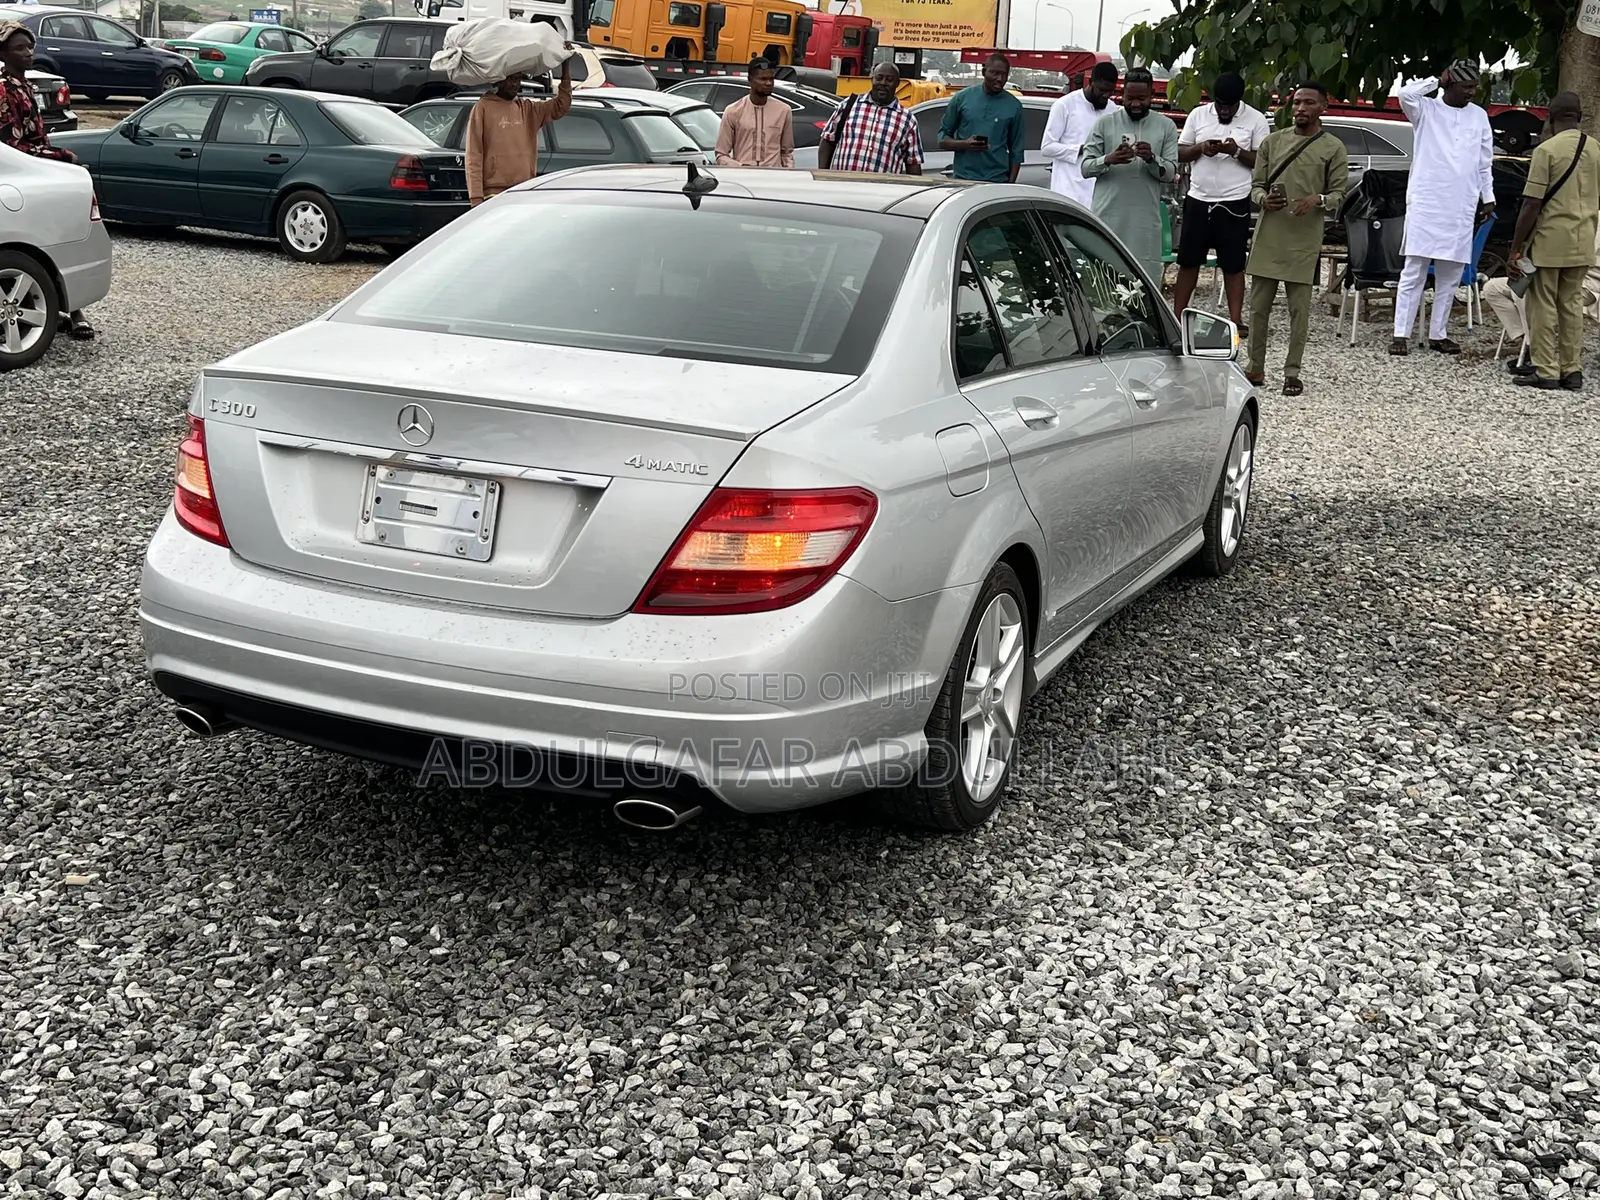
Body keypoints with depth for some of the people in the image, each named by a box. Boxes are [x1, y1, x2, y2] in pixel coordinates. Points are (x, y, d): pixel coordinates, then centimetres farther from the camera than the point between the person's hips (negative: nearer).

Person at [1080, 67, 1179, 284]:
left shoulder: (1166, 127, 9)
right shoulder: (1106, 123, 7)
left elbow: (1170, 173, 5)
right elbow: (1085, 167, 4)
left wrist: (1152, 159, -15)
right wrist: (1109, 160, -16)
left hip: (1145, 222, 1)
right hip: (1108, 217, -1)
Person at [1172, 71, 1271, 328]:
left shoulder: (1256, 120, -2)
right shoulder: (1198, 115, 6)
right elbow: (1179, 153, 7)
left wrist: (1237, 151, -19)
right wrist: (1200, 148, -13)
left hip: (1234, 203, -3)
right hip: (1198, 200, 3)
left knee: (1233, 266, 2)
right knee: (1188, 261, 8)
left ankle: (1236, 319, 6)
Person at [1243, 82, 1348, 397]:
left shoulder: (1333, 148, 5)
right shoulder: (1273, 141, 12)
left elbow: (1338, 194, 4)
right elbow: (1256, 186, 13)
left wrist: (1318, 200, -18)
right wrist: (1264, 199, -10)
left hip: (1305, 240, -2)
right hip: (1268, 237, 2)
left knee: (1299, 309, 1)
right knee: (1259, 306, 4)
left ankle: (1292, 372, 7)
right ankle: (1256, 368, 13)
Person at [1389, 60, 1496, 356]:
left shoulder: (1479, 116, 14)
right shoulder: (1427, 109, 1)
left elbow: (1485, 163, 18)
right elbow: (1405, 94, -20)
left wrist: (1488, 198, 13)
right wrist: (1437, 82, -7)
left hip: (1461, 209, 5)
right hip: (1425, 204, -4)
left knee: (1450, 277, 6)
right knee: (1414, 272, -6)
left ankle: (1438, 334, 13)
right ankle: (1401, 335, -5)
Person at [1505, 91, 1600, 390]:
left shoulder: (1547, 150, -12)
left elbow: (1531, 206, -15)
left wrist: (1514, 250, -11)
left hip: (1549, 242, -6)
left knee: (1543, 306, 1)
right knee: (1572, 304, 12)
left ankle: (1546, 372, 1)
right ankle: (1572, 370, 13)